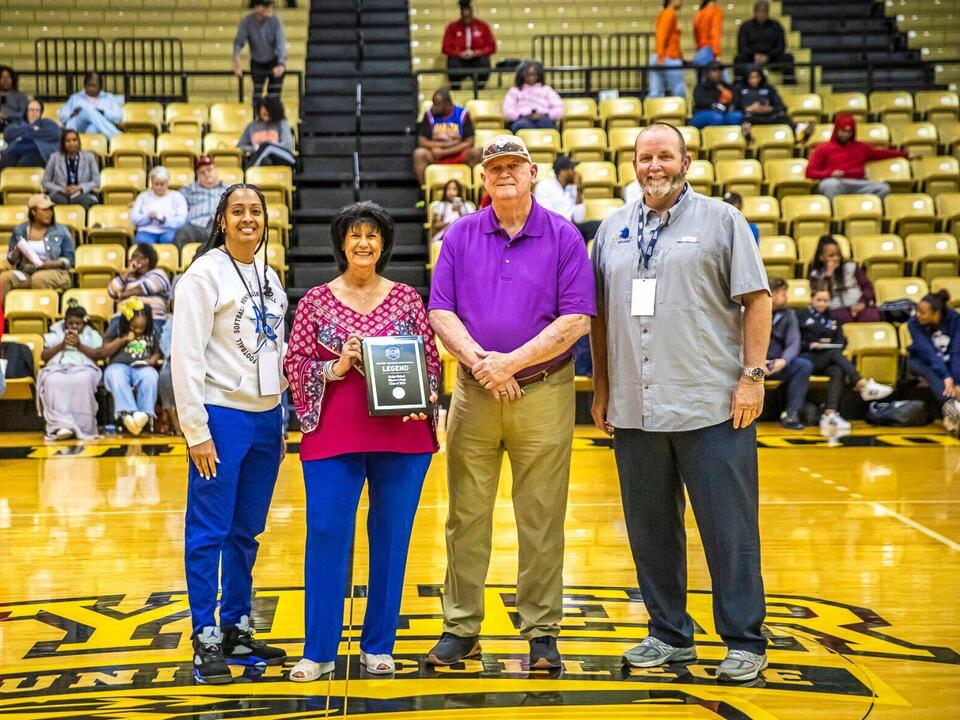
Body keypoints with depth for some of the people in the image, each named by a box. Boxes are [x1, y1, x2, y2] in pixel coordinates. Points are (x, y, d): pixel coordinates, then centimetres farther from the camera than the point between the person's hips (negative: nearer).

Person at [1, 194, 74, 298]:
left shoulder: (61, 231, 3)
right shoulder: (20, 230, 9)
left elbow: (69, 259, 3)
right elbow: (11, 260, 12)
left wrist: (55, 263, -17)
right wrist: (17, 251, -11)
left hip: (56, 273, -3)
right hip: (26, 273, 3)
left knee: (39, 278, -37)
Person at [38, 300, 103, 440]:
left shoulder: (92, 335, 24)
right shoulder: (54, 335, 27)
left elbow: (99, 354, 7)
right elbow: (44, 356, 14)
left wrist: (80, 346, -6)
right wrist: (61, 345, 0)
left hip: (83, 367, -1)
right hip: (57, 368, 1)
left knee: (83, 381, -40)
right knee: (53, 382, -38)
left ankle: (83, 427, -42)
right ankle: (62, 425, -46)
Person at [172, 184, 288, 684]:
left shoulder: (270, 278, 14)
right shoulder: (204, 275, -7)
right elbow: (186, 356, -12)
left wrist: (282, 422, 13)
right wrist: (196, 431, -15)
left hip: (266, 419, 7)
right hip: (222, 416, -6)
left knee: (247, 531, 12)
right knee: (209, 533, -1)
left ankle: (237, 631, 21)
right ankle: (205, 641, 6)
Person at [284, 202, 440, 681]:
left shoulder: (407, 299, 8)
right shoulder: (316, 302, 5)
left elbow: (431, 361, 9)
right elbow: (294, 366, 4)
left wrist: (423, 400, -8)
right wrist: (334, 369, -13)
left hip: (402, 437, 1)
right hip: (333, 438, -1)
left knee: (391, 537, 6)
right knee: (325, 536, -3)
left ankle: (379, 646, 18)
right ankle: (319, 651, 7)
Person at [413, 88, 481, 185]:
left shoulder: (462, 114, -5)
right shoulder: (429, 115, -3)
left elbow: (469, 142, -9)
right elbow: (422, 142, -6)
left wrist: (443, 151, -17)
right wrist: (447, 144, -15)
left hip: (458, 155, 0)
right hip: (435, 156, 0)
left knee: (475, 152, -29)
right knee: (418, 153, -30)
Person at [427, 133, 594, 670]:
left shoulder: (563, 237, 0)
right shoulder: (460, 236, 8)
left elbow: (576, 320, -7)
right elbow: (441, 312, 3)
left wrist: (512, 362, -14)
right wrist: (478, 359, -13)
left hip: (544, 392, -2)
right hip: (473, 391, 2)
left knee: (542, 519, 1)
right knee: (467, 515, 6)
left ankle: (543, 632, 11)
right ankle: (461, 629, 15)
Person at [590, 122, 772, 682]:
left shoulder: (721, 220, 3)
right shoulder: (614, 228, 14)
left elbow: (756, 299, -1)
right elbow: (600, 315, 16)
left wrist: (753, 375, -9)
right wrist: (601, 388, 13)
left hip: (713, 406, -4)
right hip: (634, 410, 4)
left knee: (730, 530, -1)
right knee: (651, 530, 10)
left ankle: (745, 642, 9)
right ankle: (670, 635, 23)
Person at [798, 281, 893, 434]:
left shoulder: (832, 318, 25)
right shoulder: (801, 316, 14)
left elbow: (841, 341, 13)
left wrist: (831, 345, -6)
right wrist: (811, 345, -10)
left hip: (827, 361, 3)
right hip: (806, 359, -3)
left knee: (838, 372, -33)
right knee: (834, 353, -33)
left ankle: (830, 414, -50)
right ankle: (863, 385, -45)